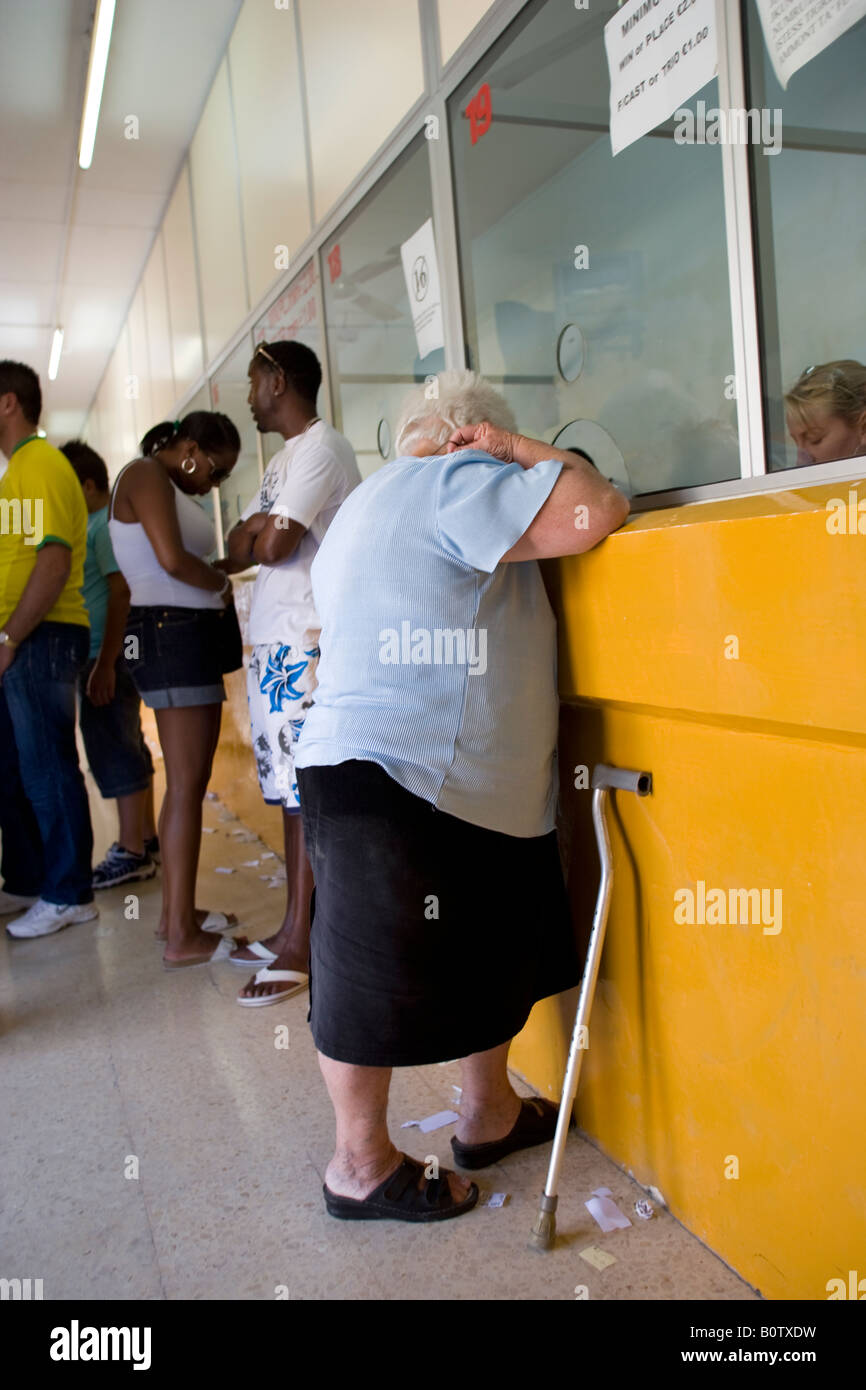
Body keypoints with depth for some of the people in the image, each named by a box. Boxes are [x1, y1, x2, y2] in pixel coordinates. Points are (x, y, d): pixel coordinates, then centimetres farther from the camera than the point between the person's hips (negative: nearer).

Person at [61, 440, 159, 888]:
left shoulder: (105, 524, -12)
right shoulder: (95, 523, 18)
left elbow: (121, 593, -19)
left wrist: (105, 662, -22)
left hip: (106, 654, -10)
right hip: (101, 653, 10)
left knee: (113, 750, -6)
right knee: (127, 747, 15)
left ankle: (132, 853, -1)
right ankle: (145, 839, 25)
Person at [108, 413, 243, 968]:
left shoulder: (173, 488, 23)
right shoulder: (145, 475, -7)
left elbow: (188, 563, 14)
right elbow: (172, 559, -20)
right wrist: (224, 584, -5)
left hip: (193, 636, 10)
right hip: (172, 633, -10)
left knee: (190, 779, 13)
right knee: (187, 784, -10)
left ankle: (178, 909, 22)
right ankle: (182, 936, -5)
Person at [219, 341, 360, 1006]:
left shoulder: (322, 446, -8)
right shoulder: (285, 458, 22)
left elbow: (275, 545, -16)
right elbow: (241, 547, 20)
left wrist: (260, 537, 3)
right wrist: (262, 534, 0)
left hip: (307, 643, -10)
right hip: (274, 641, 10)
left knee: (310, 792, -6)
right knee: (291, 790, 12)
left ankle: (302, 947, 1)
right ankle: (294, 929, 20)